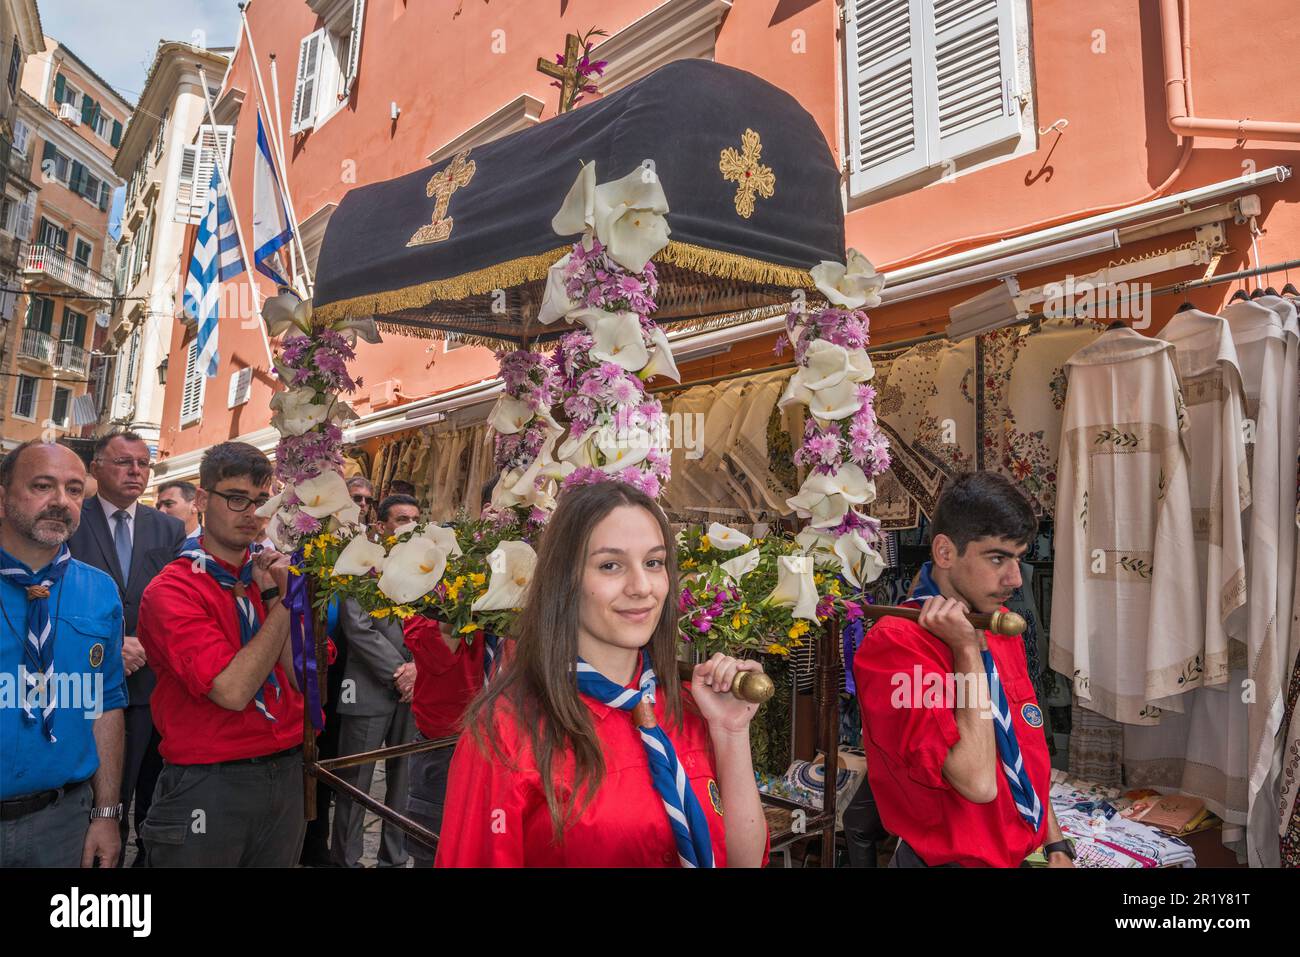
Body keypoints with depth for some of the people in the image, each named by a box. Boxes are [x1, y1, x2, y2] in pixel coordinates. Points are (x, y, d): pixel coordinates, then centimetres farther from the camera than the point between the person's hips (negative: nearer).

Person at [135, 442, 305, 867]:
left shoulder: (270, 576, 5)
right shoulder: (171, 590, -12)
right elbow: (233, 690, -21)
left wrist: (279, 593, -11)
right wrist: (282, 603, -16)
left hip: (286, 777, 5)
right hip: (208, 787, -5)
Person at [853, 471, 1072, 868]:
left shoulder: (1001, 626, 1)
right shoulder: (894, 645, -25)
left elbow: (1027, 755, 9)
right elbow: (977, 781, -28)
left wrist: (1056, 848, 8)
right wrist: (969, 648, -25)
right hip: (952, 858, -6)